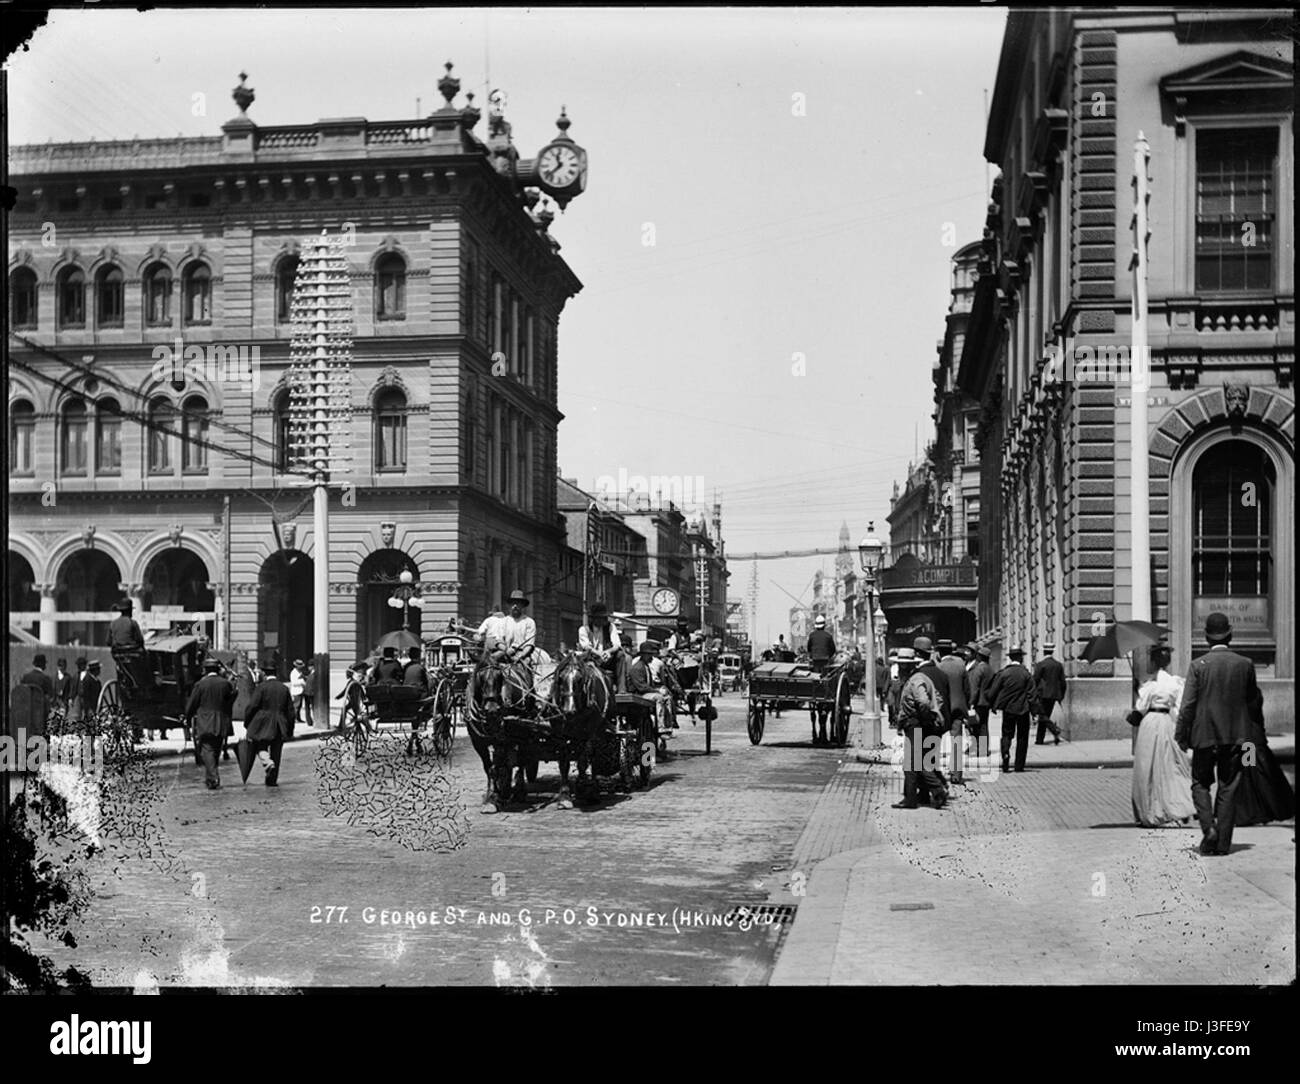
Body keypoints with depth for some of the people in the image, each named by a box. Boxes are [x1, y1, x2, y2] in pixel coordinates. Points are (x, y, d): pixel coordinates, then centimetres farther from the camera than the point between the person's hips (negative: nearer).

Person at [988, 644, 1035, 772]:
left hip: (1008, 709, 0)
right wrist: (1032, 709, 0)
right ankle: (1019, 765, 9)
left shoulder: (1003, 673, -5)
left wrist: (992, 705, 9)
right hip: (1023, 709, 0)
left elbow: (993, 692, -4)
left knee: (1006, 734, 9)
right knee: (1022, 737, 8)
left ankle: (1005, 752, -19)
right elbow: (1031, 694, -7)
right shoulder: (1026, 674, -5)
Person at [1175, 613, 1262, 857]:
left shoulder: (1199, 665, -9)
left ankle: (1209, 828, -8)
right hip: (1236, 736, 2)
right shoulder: (1245, 664, -1)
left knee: (1201, 784, 12)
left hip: (1205, 735, -2)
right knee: (1229, 788, 8)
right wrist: (1257, 727, 25)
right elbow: (1254, 701, 9)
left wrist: (1182, 736, -3)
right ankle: (1223, 842, 8)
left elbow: (1188, 704, -10)